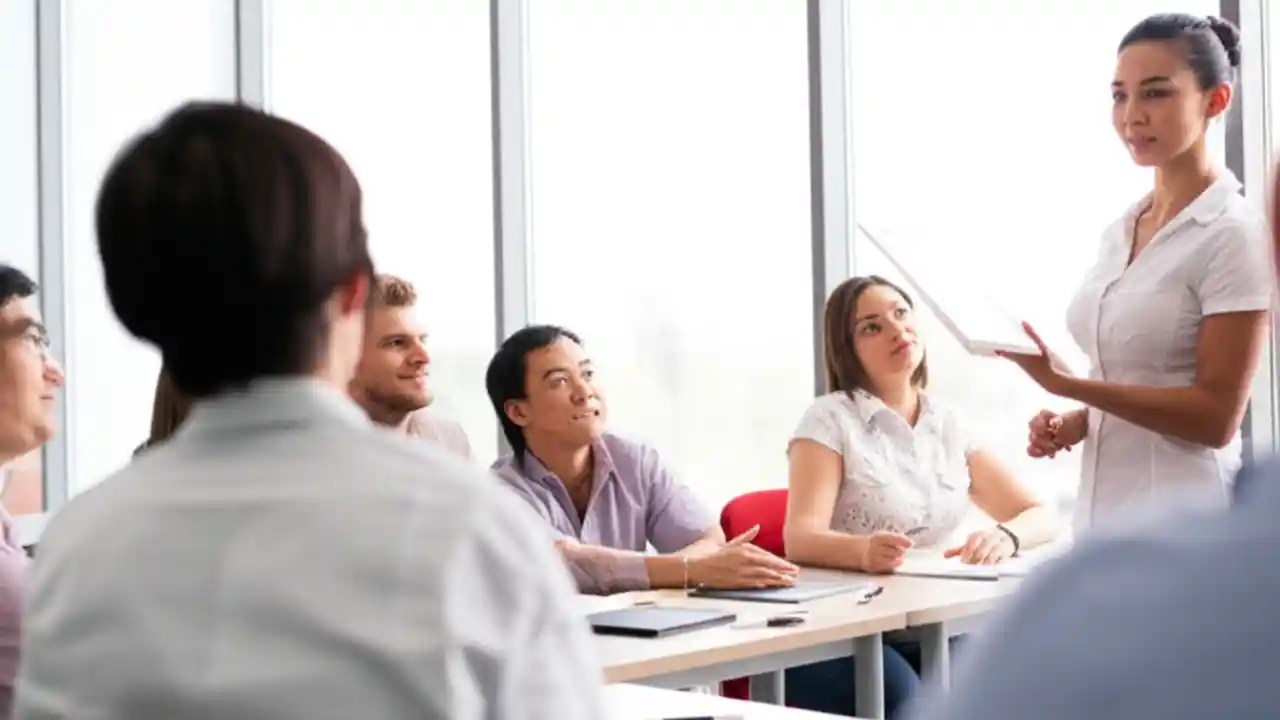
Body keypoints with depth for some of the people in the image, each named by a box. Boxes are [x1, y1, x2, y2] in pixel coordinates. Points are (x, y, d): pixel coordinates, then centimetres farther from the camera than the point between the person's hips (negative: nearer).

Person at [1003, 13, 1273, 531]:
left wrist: (1066, 385, -22)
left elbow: (1215, 417, -15)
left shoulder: (1233, 236, -11)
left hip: (1182, 526, -6)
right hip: (1103, 512, 6)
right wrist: (1075, 423, 0)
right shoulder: (1118, 234, 10)